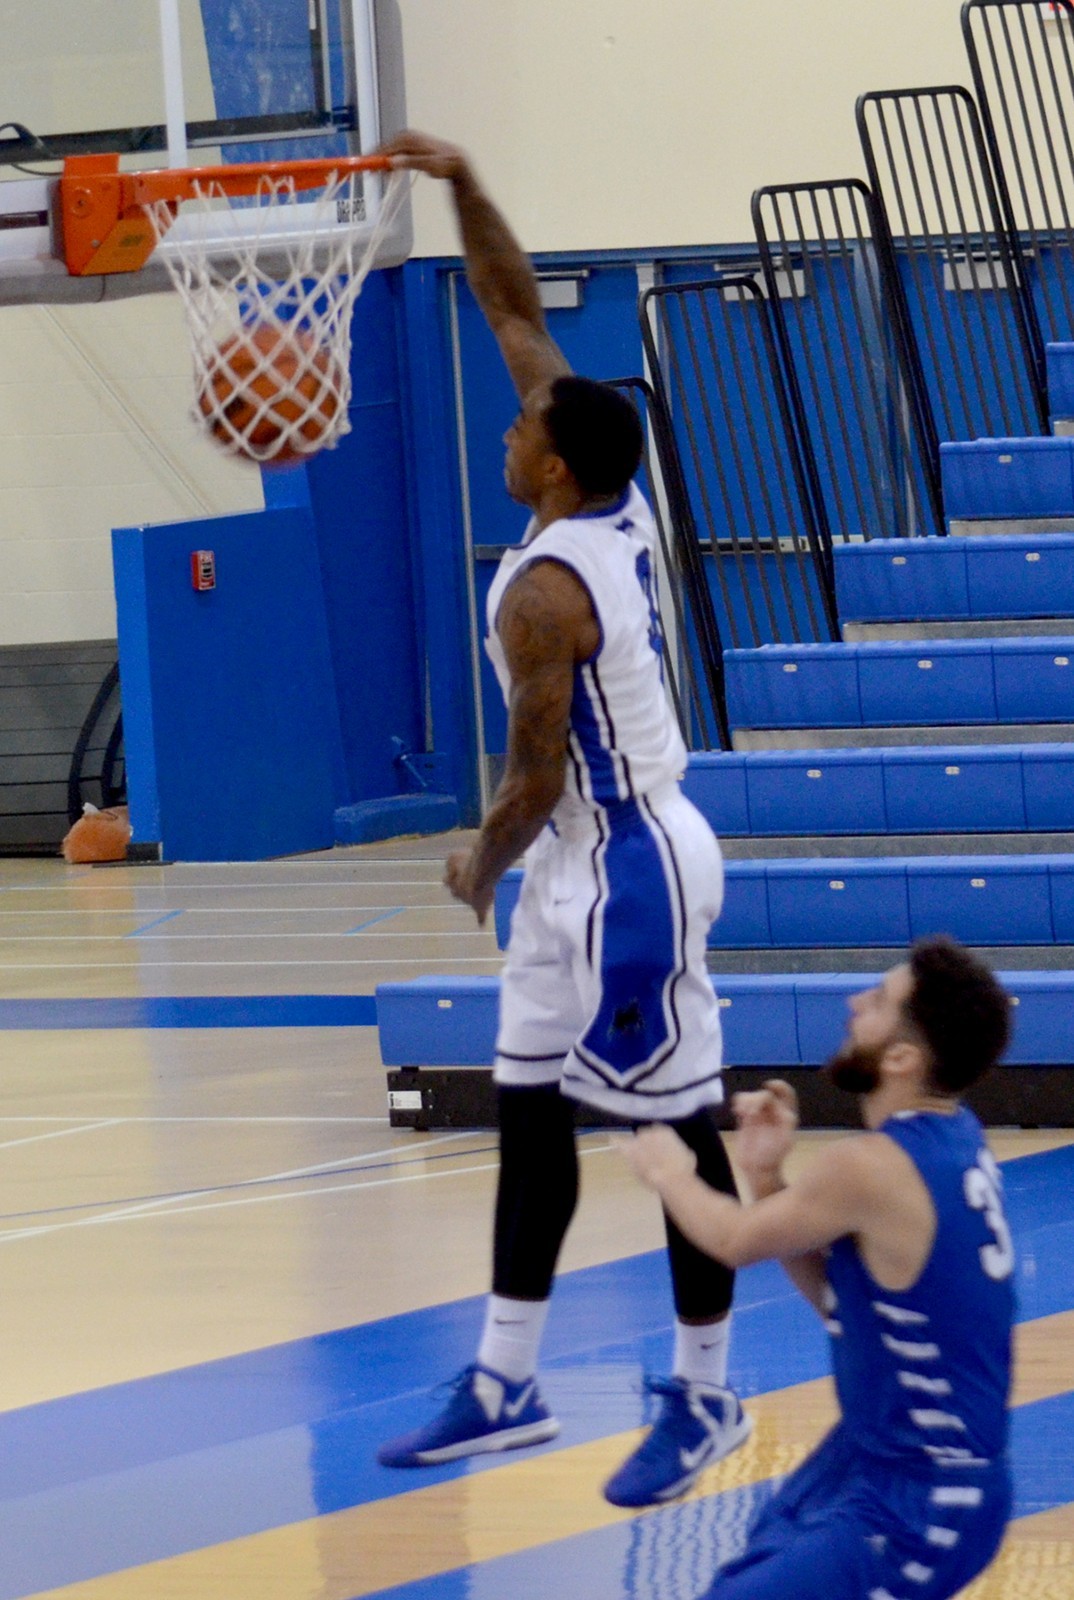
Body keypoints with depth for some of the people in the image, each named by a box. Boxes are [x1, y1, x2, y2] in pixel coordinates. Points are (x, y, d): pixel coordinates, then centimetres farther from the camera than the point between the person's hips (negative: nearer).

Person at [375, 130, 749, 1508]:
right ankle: (506, 1386, 20)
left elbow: (536, 776, -19)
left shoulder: (545, 591, -23)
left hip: (625, 872, -10)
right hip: (585, 863, 10)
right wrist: (461, 186, 4)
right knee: (529, 1113, 14)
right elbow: (517, 316, 9)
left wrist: (480, 868, -1)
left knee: (677, 1130, 0)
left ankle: (706, 1398, 8)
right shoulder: (617, 503, 1)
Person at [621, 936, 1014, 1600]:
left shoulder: (874, 1170, -26)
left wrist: (672, 1175, 12)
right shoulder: (955, 1136, 1)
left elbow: (737, 1241, -7)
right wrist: (767, 1176, -1)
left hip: (918, 1515, -10)